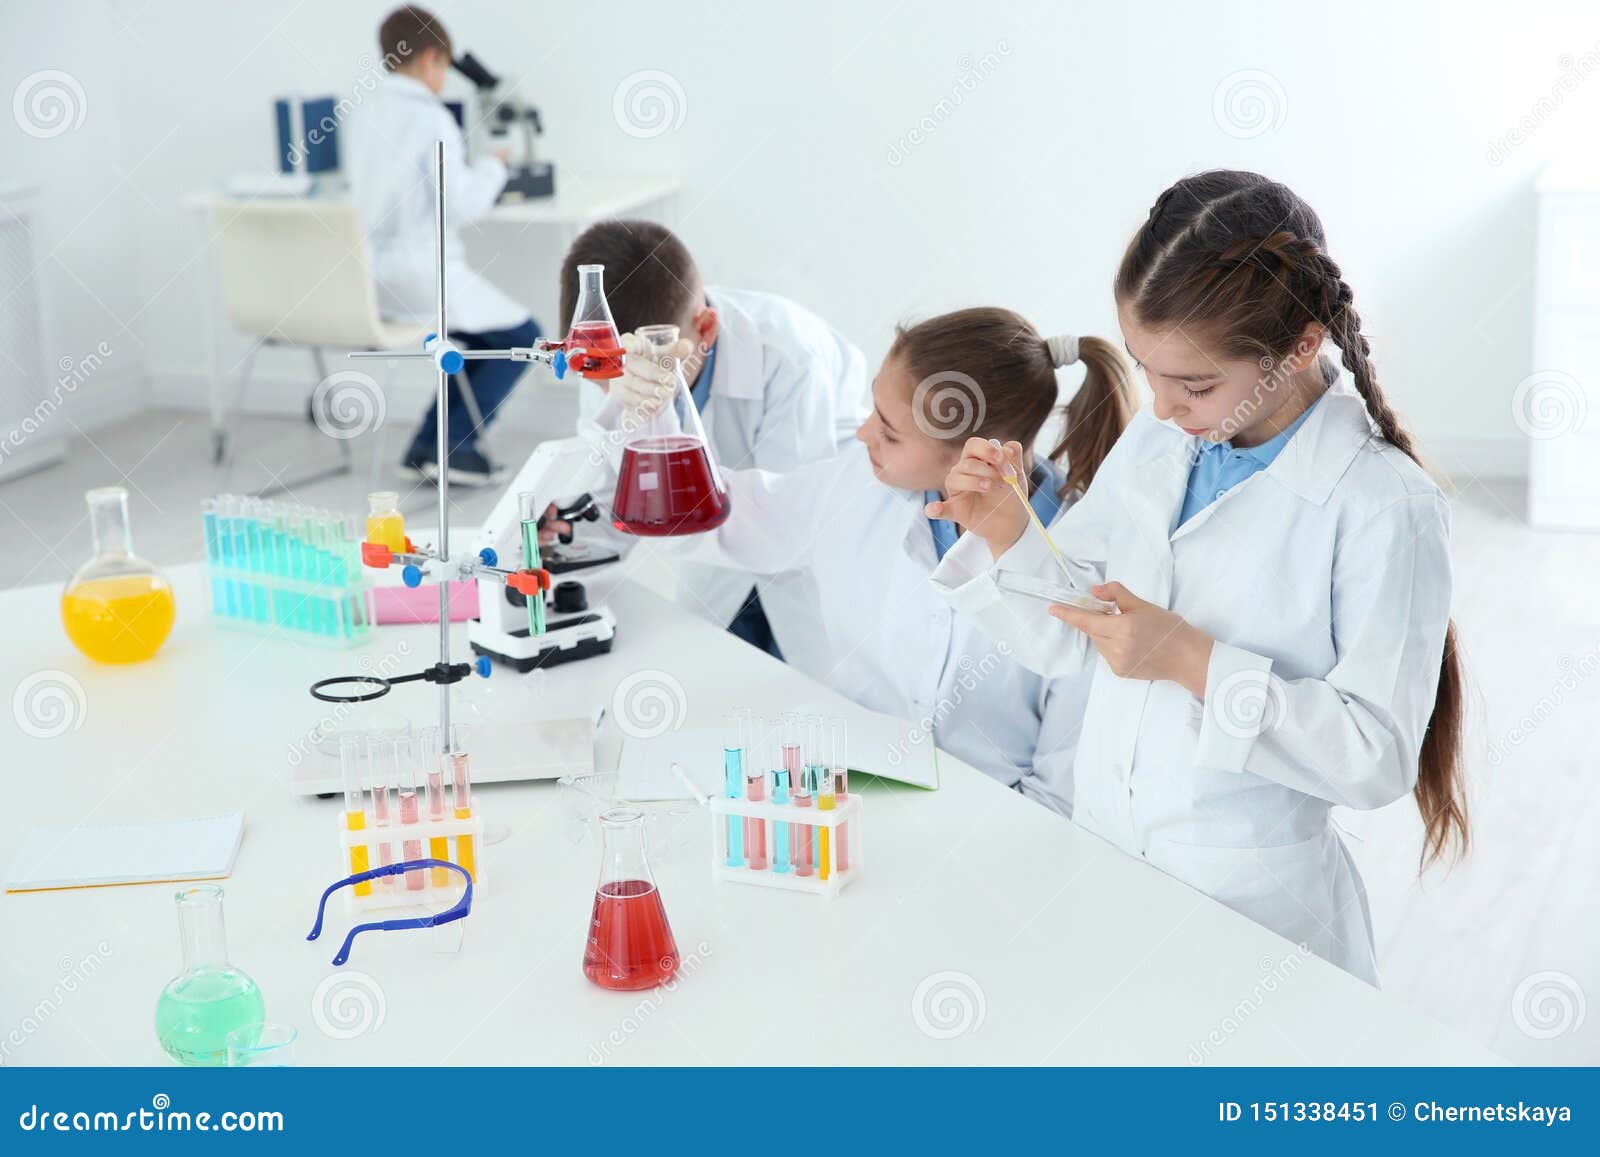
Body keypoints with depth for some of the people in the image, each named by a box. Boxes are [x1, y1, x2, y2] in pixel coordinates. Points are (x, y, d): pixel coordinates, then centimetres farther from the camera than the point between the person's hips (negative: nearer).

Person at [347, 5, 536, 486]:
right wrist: (492, 169, 1)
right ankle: (455, 445, 6)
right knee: (521, 336, 10)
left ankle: (429, 445, 20)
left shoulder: (363, 115, 8)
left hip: (370, 277, 8)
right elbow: (462, 207, -18)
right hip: (422, 275, -8)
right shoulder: (432, 119, -15)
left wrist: (475, 172, 21)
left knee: (490, 332, 26)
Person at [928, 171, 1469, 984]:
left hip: (1247, 901, -5)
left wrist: (1195, 661, -26)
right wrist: (1004, 536, -13)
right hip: (1097, 854, 6)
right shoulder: (1151, 444, 0)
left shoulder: (1385, 506, -19)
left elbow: (1378, 752, -20)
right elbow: (1063, 643, 5)